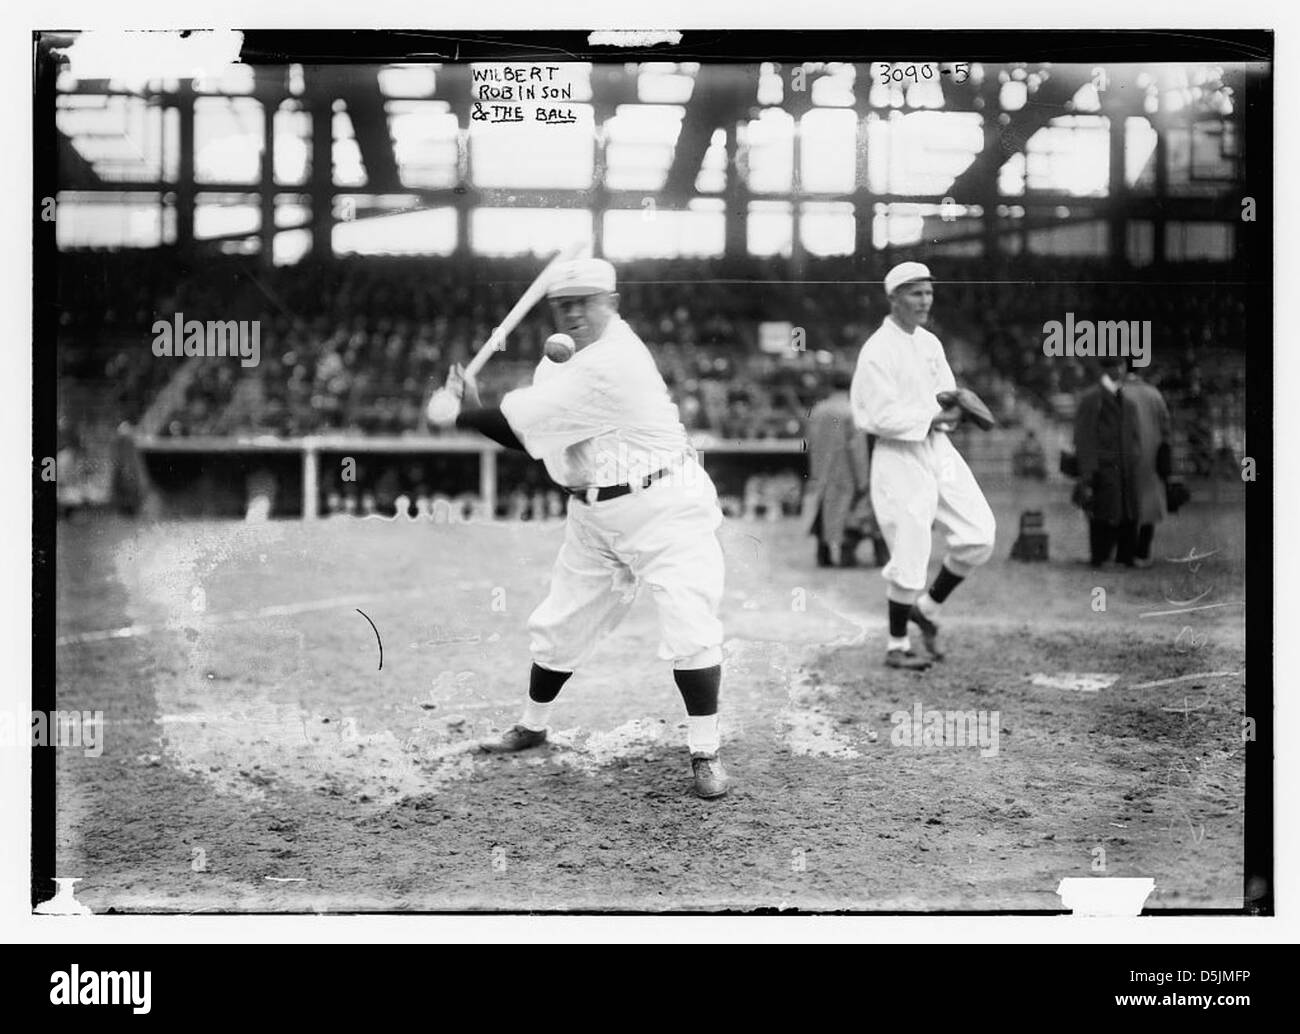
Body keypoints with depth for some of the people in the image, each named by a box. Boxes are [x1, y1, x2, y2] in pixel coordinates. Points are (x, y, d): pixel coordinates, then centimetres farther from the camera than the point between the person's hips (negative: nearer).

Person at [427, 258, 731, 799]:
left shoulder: (612, 363, -24)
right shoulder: (565, 360, 6)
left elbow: (526, 421, -23)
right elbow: (531, 435, 7)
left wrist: (456, 415, -10)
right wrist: (475, 409, -8)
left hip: (664, 510, -9)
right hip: (594, 515, 9)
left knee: (689, 630, -18)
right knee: (558, 626, 15)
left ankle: (706, 755, -9)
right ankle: (532, 725, 36)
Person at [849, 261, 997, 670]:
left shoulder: (930, 343, 12)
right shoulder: (878, 351, -13)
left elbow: (948, 394, 16)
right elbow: (884, 417, -18)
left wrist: (950, 413, -6)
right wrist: (934, 413, -16)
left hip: (937, 448, 8)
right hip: (899, 456, -8)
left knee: (979, 534, 0)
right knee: (910, 551, -5)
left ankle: (928, 606, 20)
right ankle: (897, 647, 11)